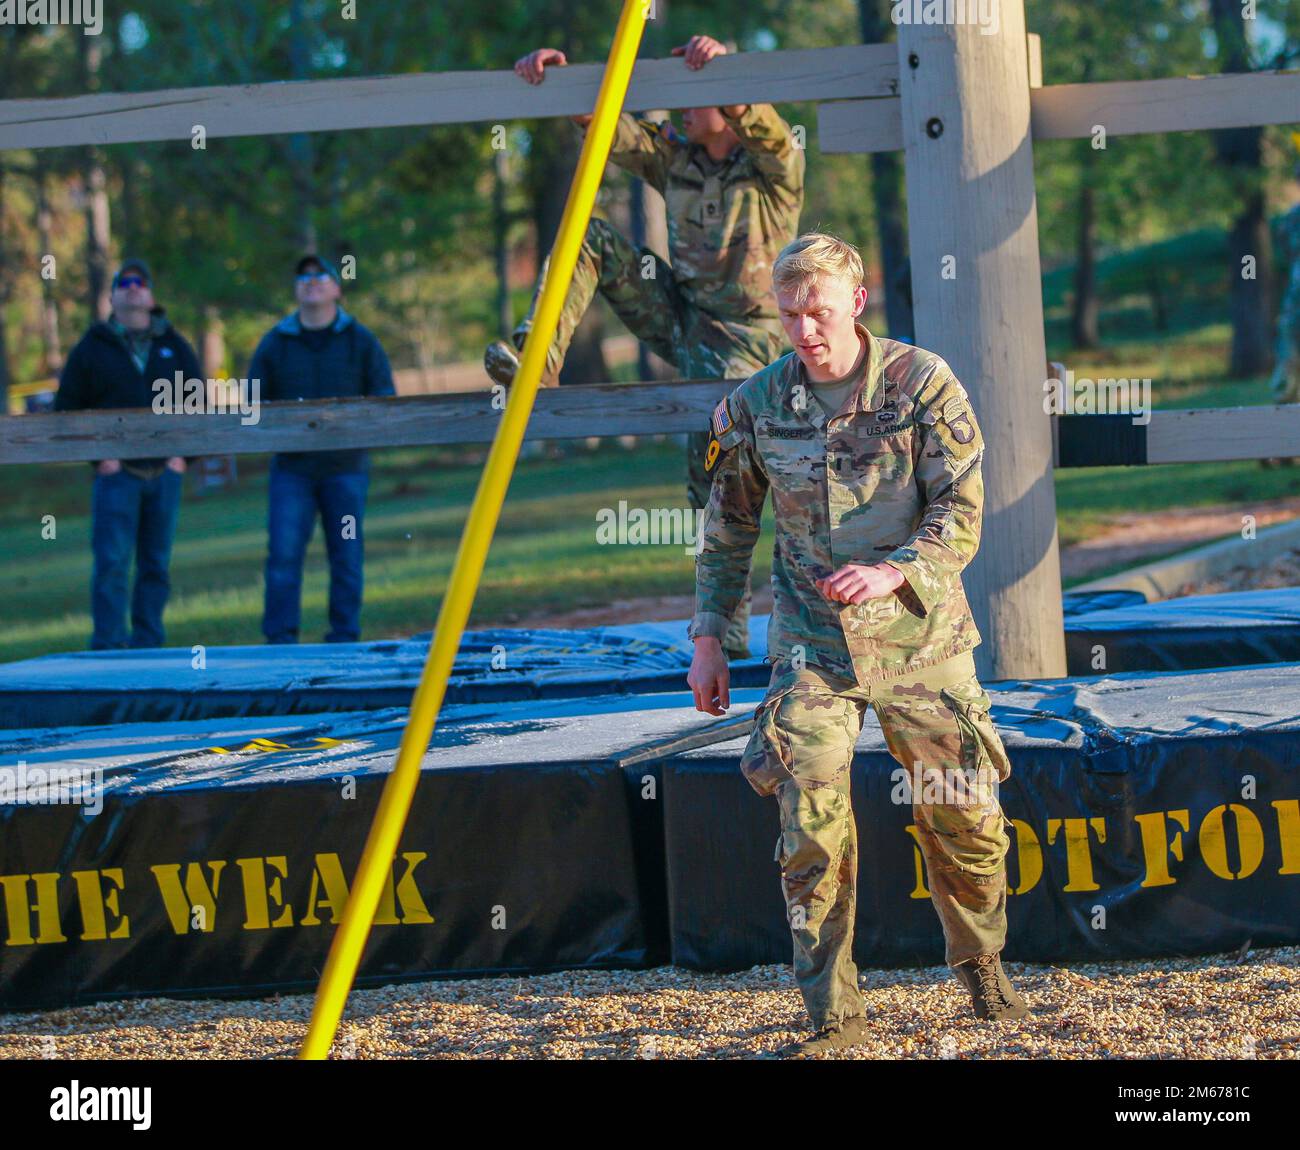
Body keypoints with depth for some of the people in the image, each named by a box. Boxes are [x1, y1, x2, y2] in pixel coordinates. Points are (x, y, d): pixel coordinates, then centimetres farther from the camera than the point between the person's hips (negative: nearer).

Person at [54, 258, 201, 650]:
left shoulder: (174, 346, 12)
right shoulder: (91, 349, 5)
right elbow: (66, 410, 6)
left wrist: (183, 453, 4)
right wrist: (97, 456, -5)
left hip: (164, 473, 3)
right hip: (116, 473, -3)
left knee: (156, 564, 5)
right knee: (111, 561, -11)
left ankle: (147, 643, 10)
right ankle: (108, 644, -11)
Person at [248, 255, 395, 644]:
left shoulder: (360, 340, 6)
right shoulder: (276, 342, 8)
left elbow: (385, 399, 4)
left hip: (345, 466, 0)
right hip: (291, 466, 0)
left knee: (347, 557, 3)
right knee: (283, 553, -8)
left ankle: (344, 638, 10)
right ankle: (280, 639, -5)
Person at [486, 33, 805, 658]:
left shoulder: (775, 168, -10)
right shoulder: (677, 160, 8)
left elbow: (767, 132, -33)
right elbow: (609, 124, 1)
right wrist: (558, 75, -18)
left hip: (743, 339, -6)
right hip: (681, 318, 6)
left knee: (713, 464, -23)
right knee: (591, 241, -4)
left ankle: (729, 622, -14)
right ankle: (537, 362, -16)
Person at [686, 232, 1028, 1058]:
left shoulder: (923, 385, -8)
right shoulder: (757, 406, 0)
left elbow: (960, 514, -13)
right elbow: (729, 528, 13)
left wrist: (892, 572, -30)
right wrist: (708, 635, 9)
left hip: (920, 634, -1)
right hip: (812, 642, 1)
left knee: (964, 816, 6)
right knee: (811, 823, -13)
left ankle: (981, 962, 33)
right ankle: (834, 1015, -6)